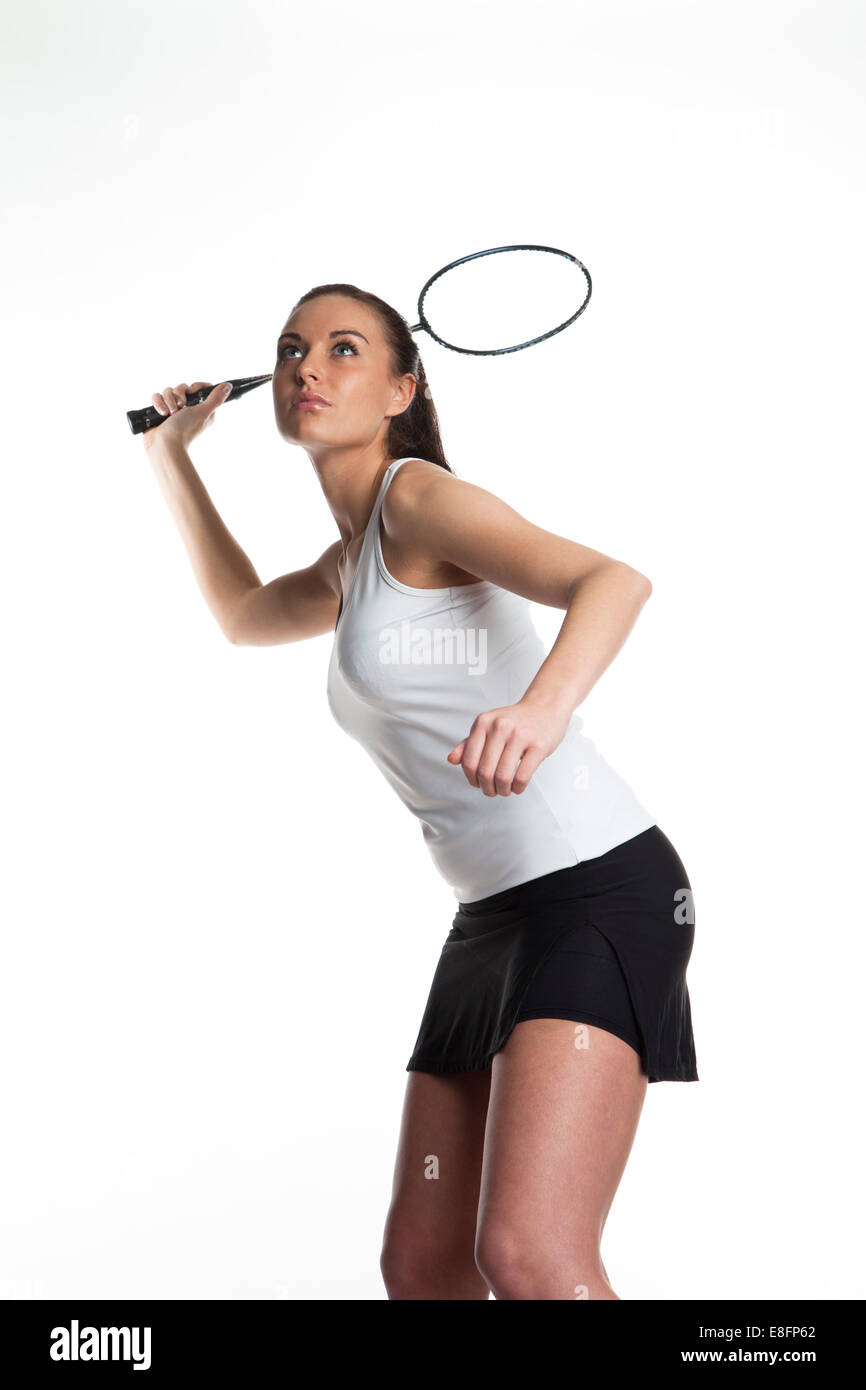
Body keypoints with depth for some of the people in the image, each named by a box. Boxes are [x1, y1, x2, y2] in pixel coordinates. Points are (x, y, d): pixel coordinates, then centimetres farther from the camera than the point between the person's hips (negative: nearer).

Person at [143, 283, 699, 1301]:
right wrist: (170, 453, 37)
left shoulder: (417, 497, -7)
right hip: (491, 915, 9)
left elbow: (615, 580, -23)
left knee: (530, 1260, -25)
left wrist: (543, 707, -44)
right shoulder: (349, 564, 19)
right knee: (420, 1270, 8)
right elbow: (243, 614, 40)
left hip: (597, 881, -9)